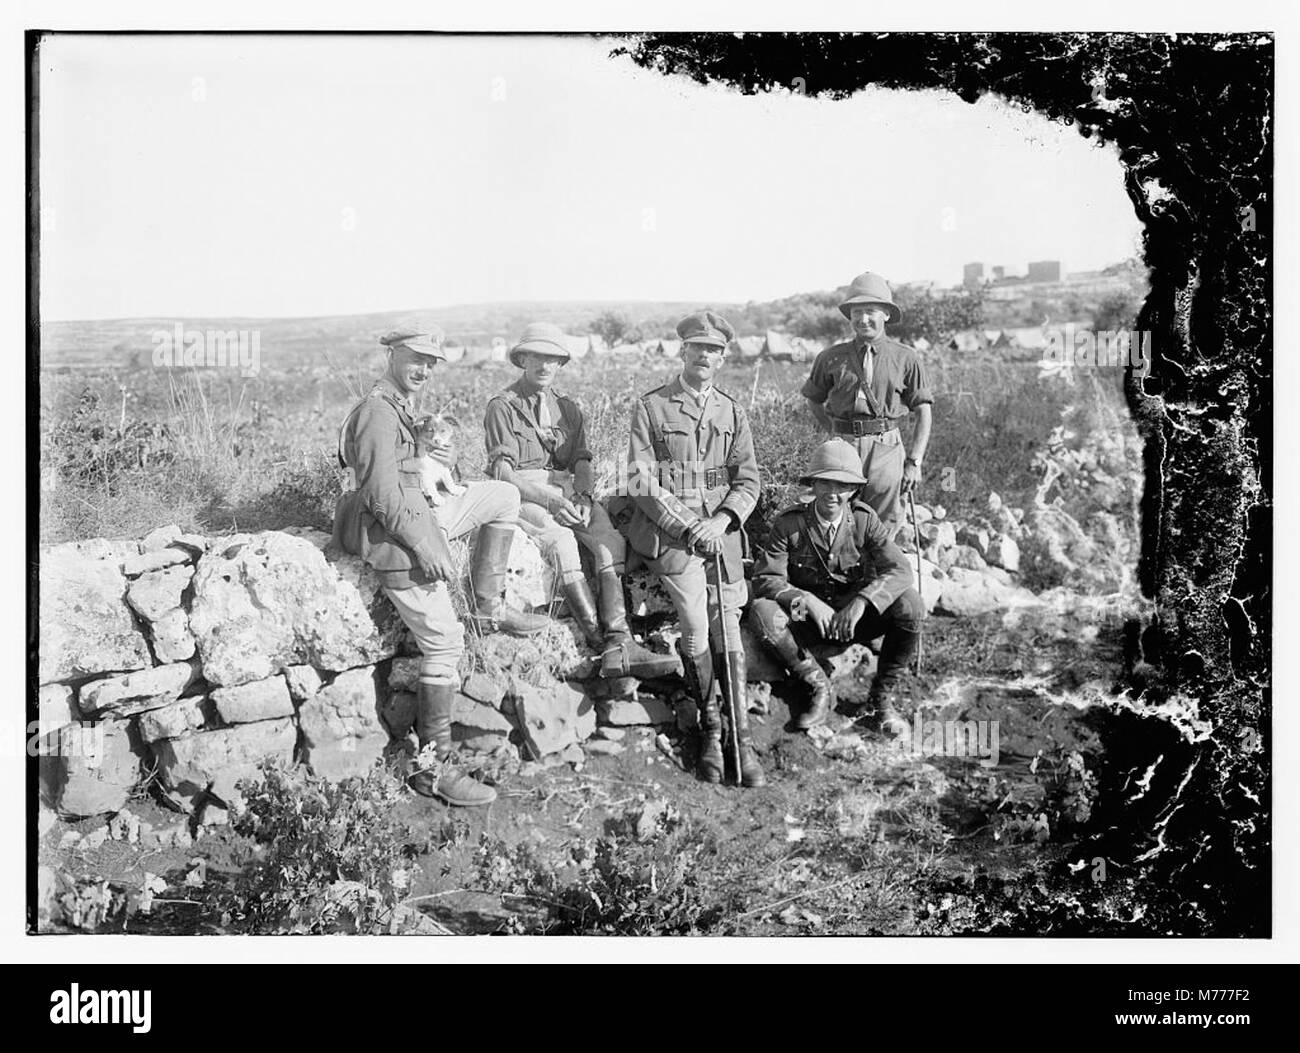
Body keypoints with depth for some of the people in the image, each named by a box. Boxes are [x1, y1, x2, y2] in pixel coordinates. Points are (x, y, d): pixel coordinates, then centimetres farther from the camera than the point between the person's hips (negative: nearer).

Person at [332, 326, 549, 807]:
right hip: (394, 534, -10)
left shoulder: (399, 407, 14)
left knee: (504, 495, 12)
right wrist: (422, 546, -24)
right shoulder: (378, 412, -18)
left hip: (419, 516, 10)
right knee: (443, 642, -8)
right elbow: (380, 493, -24)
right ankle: (432, 769, -2)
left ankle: (489, 607, 11)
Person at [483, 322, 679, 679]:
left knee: (611, 539, -24)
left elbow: (581, 462, 11)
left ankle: (619, 643, -37)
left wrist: (584, 496, -12)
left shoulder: (568, 409, 21)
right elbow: (502, 471, -7)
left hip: (566, 490, 5)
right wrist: (548, 499, -20)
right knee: (560, 539, -34)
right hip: (520, 494, -5)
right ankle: (602, 643, -35)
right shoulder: (502, 408, 4)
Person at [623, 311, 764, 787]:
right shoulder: (650, 408, 3)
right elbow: (641, 480, -4)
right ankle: (709, 726, -1)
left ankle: (740, 736, 3)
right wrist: (688, 527, -13)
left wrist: (719, 522, -10)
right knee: (696, 622, -18)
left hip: (721, 531, 3)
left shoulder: (732, 413, 13)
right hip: (667, 530, -3)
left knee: (728, 631, -3)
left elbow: (748, 482, 9)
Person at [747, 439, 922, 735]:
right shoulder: (788, 523, -9)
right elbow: (765, 579, -15)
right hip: (806, 620, 0)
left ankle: (881, 700, -15)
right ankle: (819, 688, -17)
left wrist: (860, 603, -35)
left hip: (856, 619, 1)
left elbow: (899, 571, -18)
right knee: (761, 611, -31)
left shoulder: (864, 519, -7)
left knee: (909, 605, -27)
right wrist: (808, 601, -32)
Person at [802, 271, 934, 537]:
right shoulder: (832, 358, 7)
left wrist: (914, 462, -2)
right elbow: (813, 399, 22)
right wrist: (836, 432, 10)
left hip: (886, 448, -1)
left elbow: (923, 413, 5)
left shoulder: (905, 358, 3)